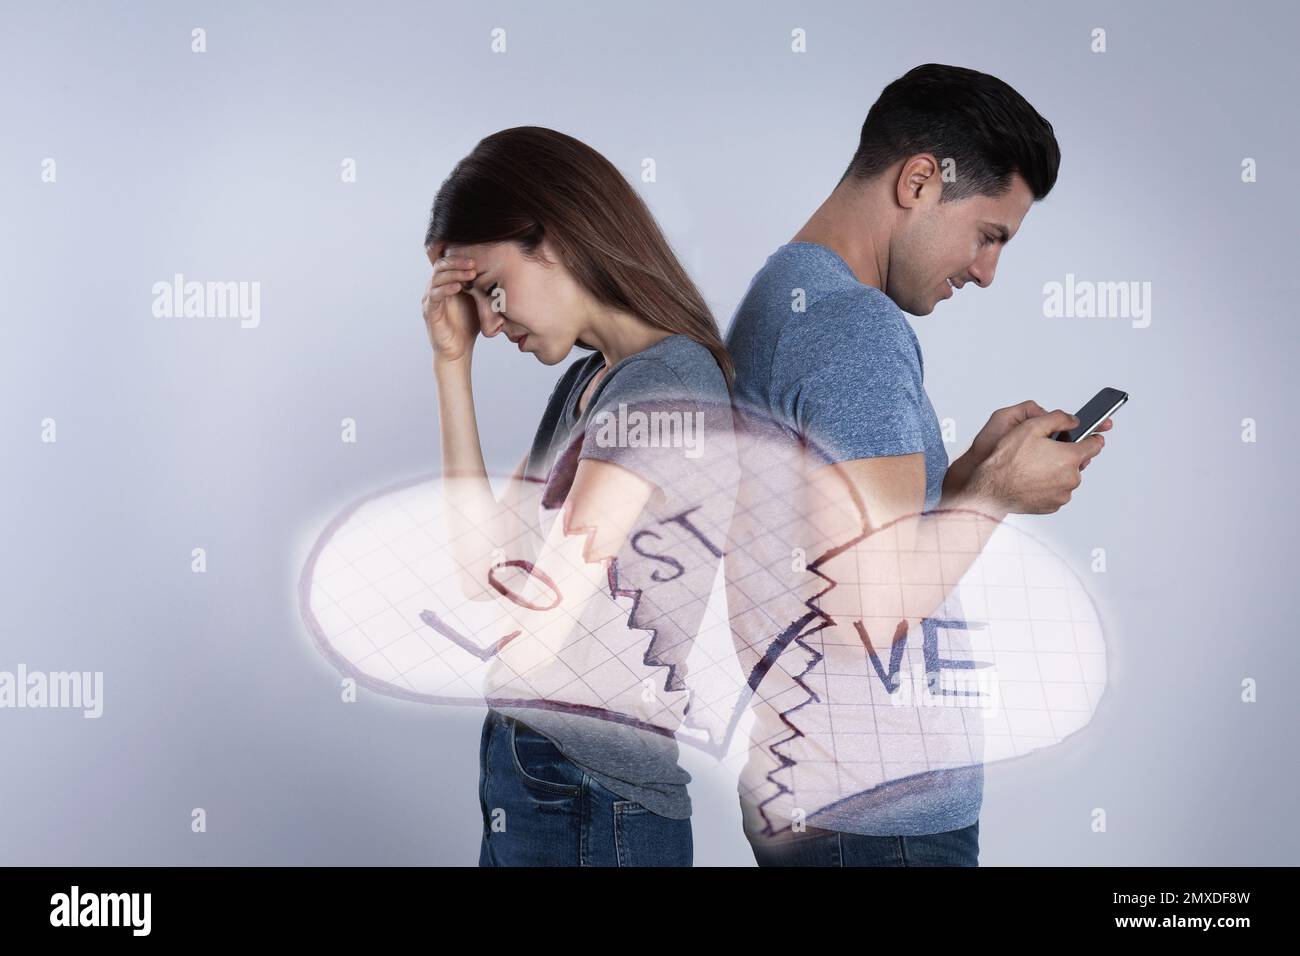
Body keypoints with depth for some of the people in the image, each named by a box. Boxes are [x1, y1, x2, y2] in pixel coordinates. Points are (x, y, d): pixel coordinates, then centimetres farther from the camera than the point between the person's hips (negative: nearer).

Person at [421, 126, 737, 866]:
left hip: (601, 803, -8)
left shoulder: (661, 388, -18)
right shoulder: (587, 379, 10)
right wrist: (454, 365, 4)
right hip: (525, 766, 8)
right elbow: (496, 564, 4)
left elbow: (528, 632, -20)